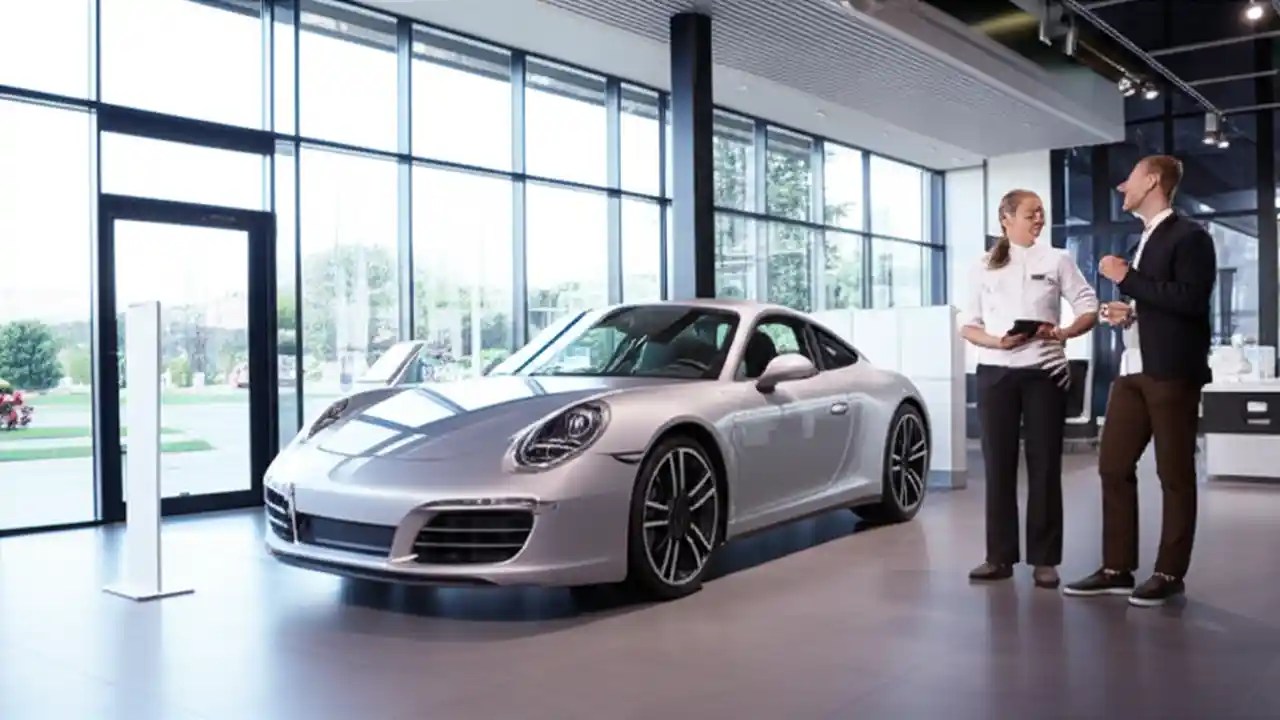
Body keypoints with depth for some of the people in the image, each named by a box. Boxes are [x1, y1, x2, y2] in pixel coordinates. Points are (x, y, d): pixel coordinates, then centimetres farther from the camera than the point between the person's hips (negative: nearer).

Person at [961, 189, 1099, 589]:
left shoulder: (1057, 260, 7)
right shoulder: (984, 267, 9)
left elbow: (1090, 309, 5)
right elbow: (968, 326, 7)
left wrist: (1064, 333, -15)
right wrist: (998, 342, -13)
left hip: (1045, 372, -1)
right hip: (995, 373, 1)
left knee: (1045, 465, 1)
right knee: (998, 464, 2)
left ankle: (1044, 558, 7)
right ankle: (1000, 555, 9)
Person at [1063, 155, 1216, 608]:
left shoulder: (1188, 236, -6)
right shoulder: (1144, 239, 20)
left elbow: (1191, 301, -20)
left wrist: (1126, 279, -16)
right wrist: (1130, 313, 7)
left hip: (1171, 372, -9)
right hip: (1133, 370, 9)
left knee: (1174, 474, 0)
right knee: (1113, 467, 6)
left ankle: (1170, 574, 8)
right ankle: (1117, 568, 13)